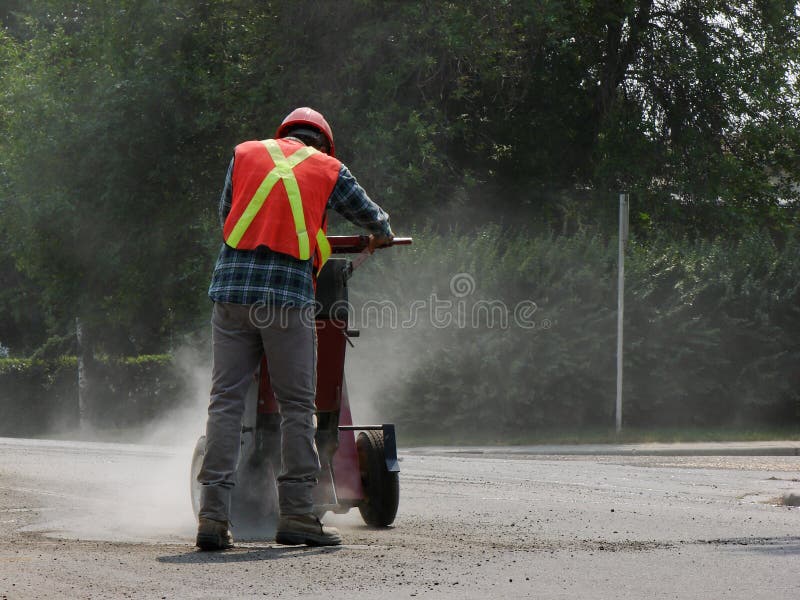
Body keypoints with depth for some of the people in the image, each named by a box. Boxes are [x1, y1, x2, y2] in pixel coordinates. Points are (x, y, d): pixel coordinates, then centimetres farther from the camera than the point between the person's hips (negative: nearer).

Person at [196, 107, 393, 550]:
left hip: (231, 286, 2)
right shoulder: (328, 169, 13)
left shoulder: (245, 153, 17)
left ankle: (213, 515, -3)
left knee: (225, 399, 2)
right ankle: (296, 513, 1)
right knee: (297, 405, 4)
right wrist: (379, 236, 51)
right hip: (288, 293, -2)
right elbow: (373, 218, 27)